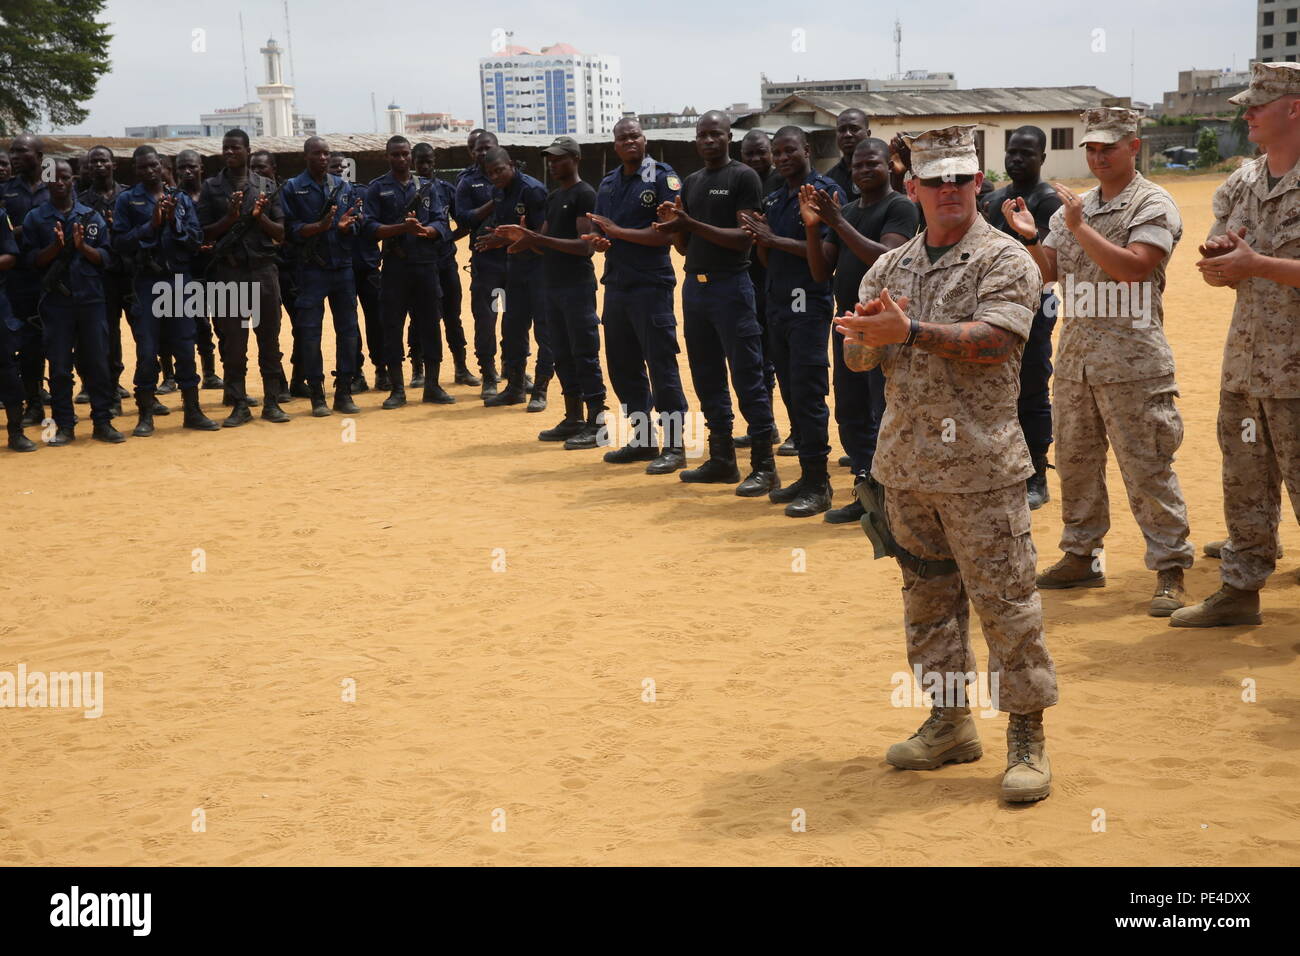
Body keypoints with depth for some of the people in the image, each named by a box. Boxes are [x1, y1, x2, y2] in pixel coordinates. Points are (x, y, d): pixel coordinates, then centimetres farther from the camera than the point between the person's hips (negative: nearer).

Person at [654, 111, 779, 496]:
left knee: (747, 376, -6)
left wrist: (691, 224, -20)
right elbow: (684, 246, 16)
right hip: (695, 285, 7)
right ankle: (722, 459, 20)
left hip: (730, 285, -7)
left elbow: (745, 238, -15)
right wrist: (674, 223, -6)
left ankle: (764, 466, -3)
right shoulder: (691, 182, 15)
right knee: (707, 376, 11)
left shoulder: (743, 177, -6)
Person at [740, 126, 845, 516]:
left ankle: (817, 484, -3)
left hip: (810, 304, -8)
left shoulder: (826, 191, -7)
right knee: (792, 393, 10)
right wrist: (761, 238, -3)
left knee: (808, 395, -8)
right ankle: (807, 477, 18)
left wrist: (777, 240, -15)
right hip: (777, 304, 8)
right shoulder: (773, 200, 17)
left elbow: (826, 254, -15)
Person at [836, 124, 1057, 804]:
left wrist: (909, 331, -25)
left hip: (978, 464, -6)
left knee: (1005, 600, -3)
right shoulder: (890, 267, 14)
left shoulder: (1004, 260, -3)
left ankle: (1027, 735, 5)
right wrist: (873, 331, -14)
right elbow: (856, 355, 8)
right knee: (927, 596, 12)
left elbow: (993, 338, -18)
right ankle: (950, 722, 24)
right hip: (905, 463, 6)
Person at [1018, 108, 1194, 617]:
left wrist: (1080, 227, -17)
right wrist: (1029, 236, -5)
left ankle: (1170, 569, 1)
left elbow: (1131, 267, -19)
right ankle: (1082, 556, 26)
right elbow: (1047, 271, 13)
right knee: (1075, 461, 14)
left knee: (1147, 466, -6)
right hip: (1075, 356, 7)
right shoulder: (1073, 206, 16)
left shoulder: (1153, 205, -4)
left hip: (1131, 360, -7)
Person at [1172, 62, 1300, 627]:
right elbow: (1216, 271, 14)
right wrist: (1222, 257, -7)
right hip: (1243, 362, 7)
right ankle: (1240, 590, 25)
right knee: (1244, 486, 14)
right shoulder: (1242, 184, 12)